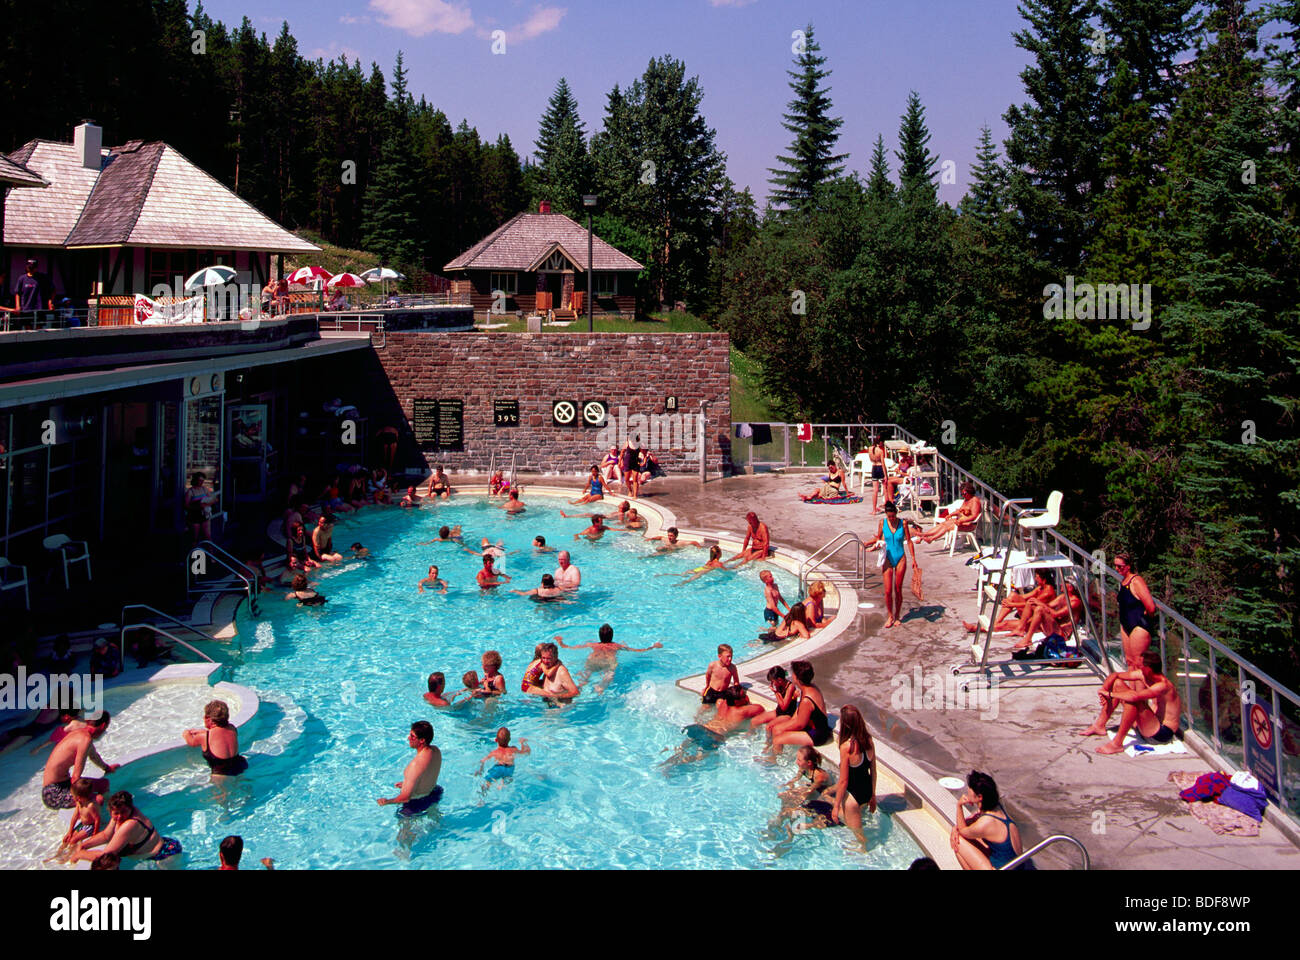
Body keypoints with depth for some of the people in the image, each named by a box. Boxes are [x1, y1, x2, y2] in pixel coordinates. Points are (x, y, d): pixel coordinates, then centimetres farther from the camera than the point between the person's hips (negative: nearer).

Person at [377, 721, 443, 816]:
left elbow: (405, 797, -32)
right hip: (433, 793, 8)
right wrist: (407, 783, 17)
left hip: (416, 804, -8)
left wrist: (387, 801, -14)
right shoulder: (436, 750, -13)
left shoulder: (416, 764, -38)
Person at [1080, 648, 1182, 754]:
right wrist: (1103, 690, -12)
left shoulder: (1163, 685, -28)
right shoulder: (1143, 674, -3)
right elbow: (1114, 675, 6)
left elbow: (1135, 696, -43)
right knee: (1118, 683, 5)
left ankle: (1117, 743, -25)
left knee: (1133, 700, -34)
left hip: (1163, 734, -9)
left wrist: (1110, 694, -30)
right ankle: (1100, 726, 9)